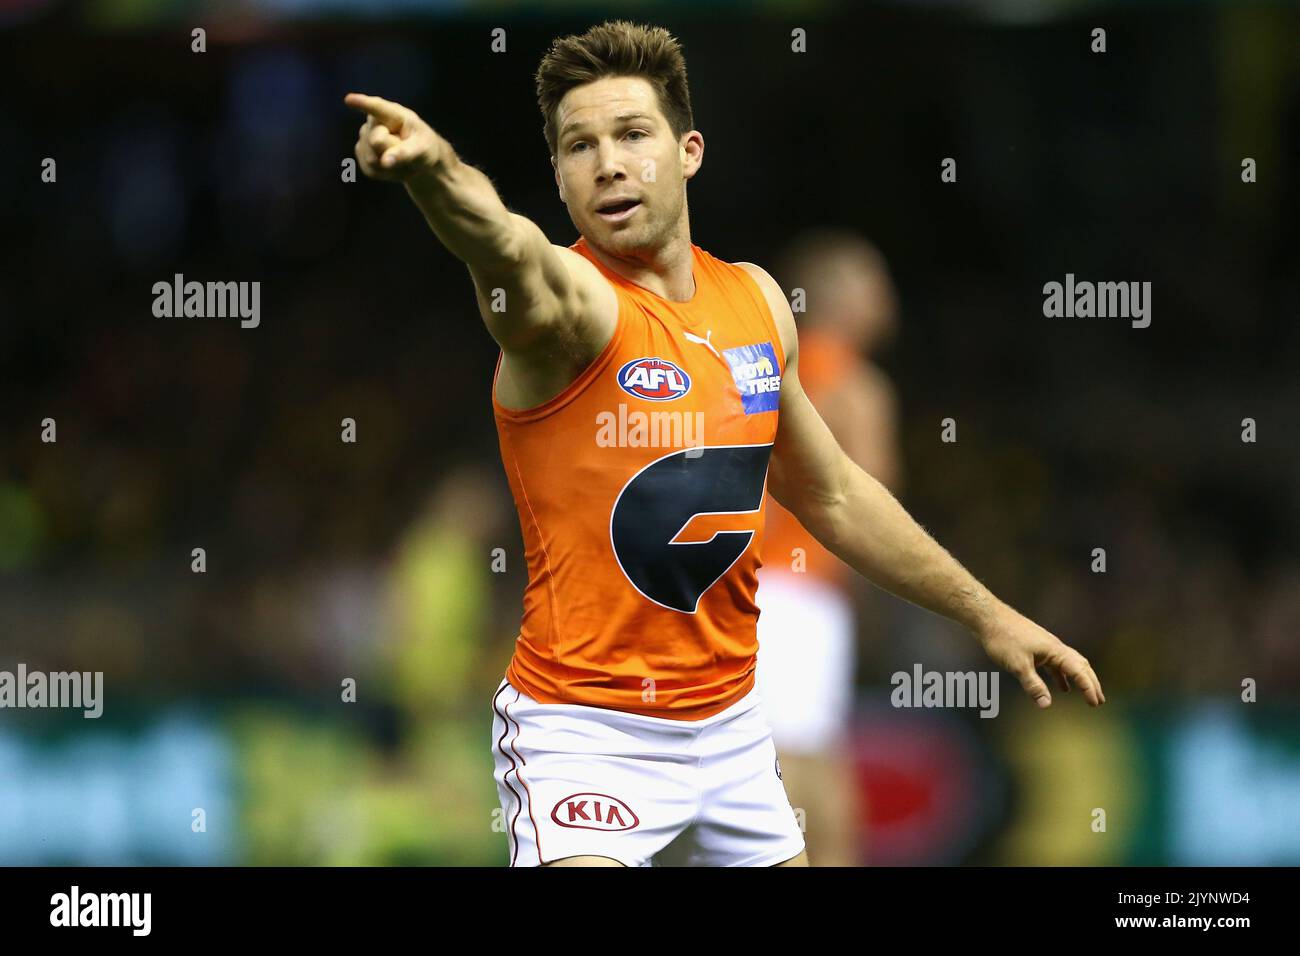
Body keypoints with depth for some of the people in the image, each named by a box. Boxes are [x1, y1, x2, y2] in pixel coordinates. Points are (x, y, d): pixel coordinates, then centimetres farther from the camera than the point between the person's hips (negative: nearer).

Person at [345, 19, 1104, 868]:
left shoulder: (755, 299, 5)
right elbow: (509, 251, -41)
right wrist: (436, 171, -64)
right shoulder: (570, 298, -15)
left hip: (728, 724, 7)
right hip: (588, 730, -7)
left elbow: (832, 495, 20)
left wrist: (985, 613, 24)